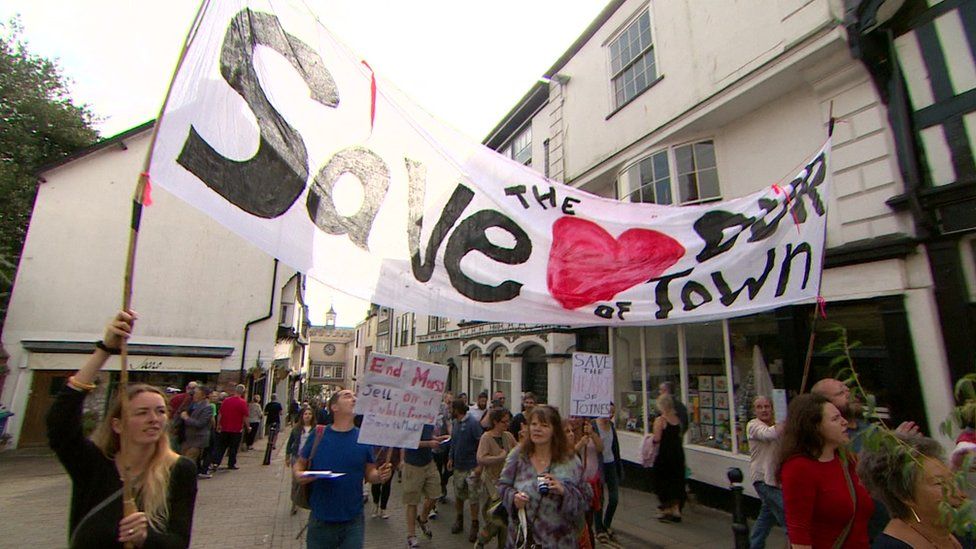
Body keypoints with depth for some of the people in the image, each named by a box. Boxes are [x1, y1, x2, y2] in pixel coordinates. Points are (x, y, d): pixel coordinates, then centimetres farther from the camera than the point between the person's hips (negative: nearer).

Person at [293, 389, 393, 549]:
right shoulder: (318, 435, -6)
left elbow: (369, 474, 1)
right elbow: (299, 464, 5)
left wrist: (380, 475, -20)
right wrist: (298, 475, -17)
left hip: (353, 521, 0)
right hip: (320, 519, 0)